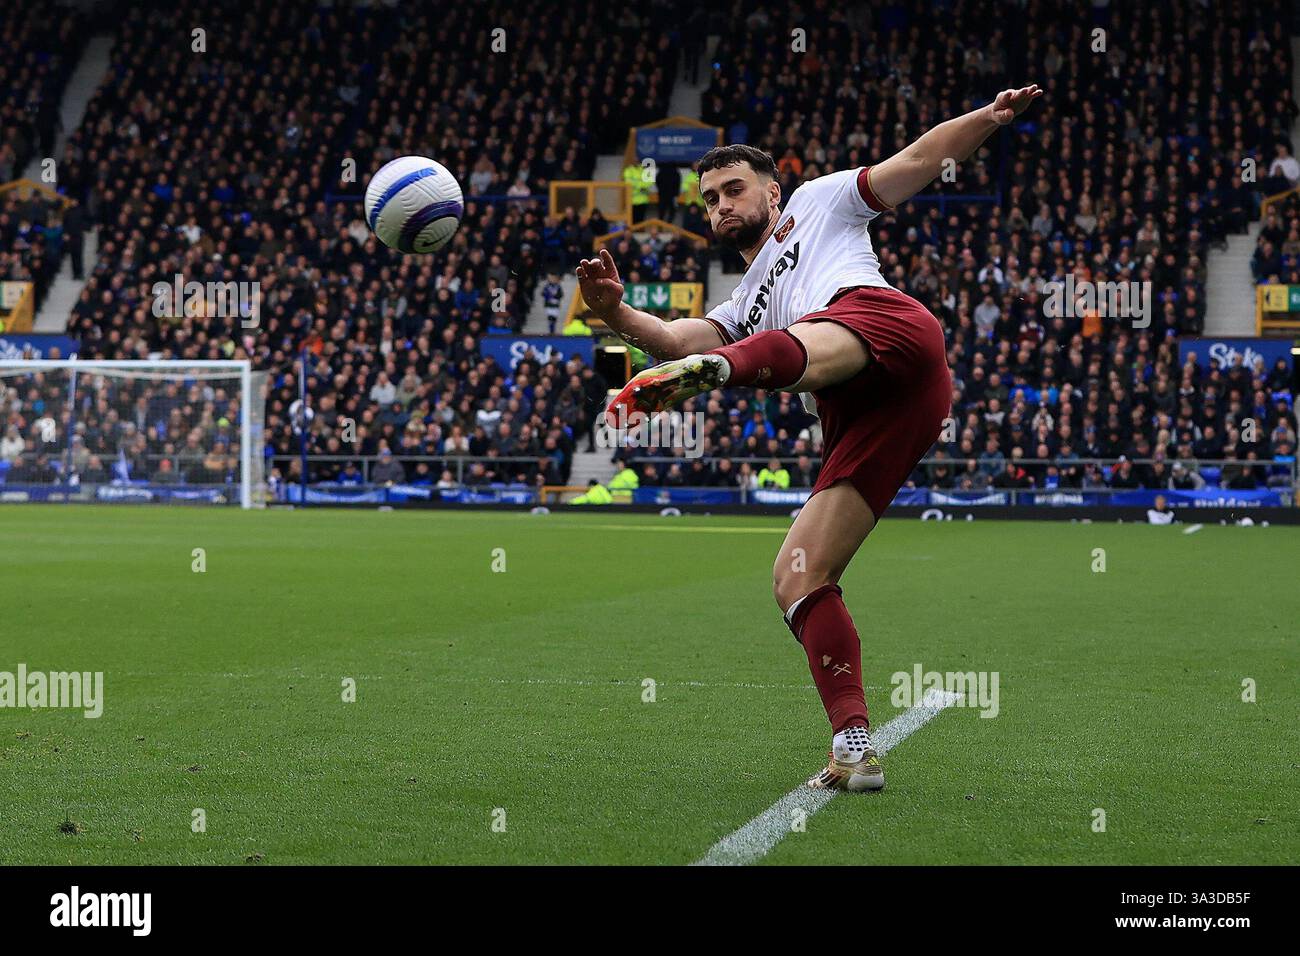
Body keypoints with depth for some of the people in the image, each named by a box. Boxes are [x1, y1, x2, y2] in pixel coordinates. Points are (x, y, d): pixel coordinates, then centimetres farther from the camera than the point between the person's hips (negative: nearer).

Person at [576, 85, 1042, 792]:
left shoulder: (818, 203, 32)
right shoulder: (739, 310, 40)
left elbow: (920, 159, 24)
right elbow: (681, 339, 17)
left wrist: (990, 117, 8)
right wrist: (616, 315, -2)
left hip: (881, 319, -6)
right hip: (859, 422, 6)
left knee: (799, 350, -39)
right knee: (796, 580, -3)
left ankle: (713, 373, -72)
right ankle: (855, 751, -8)